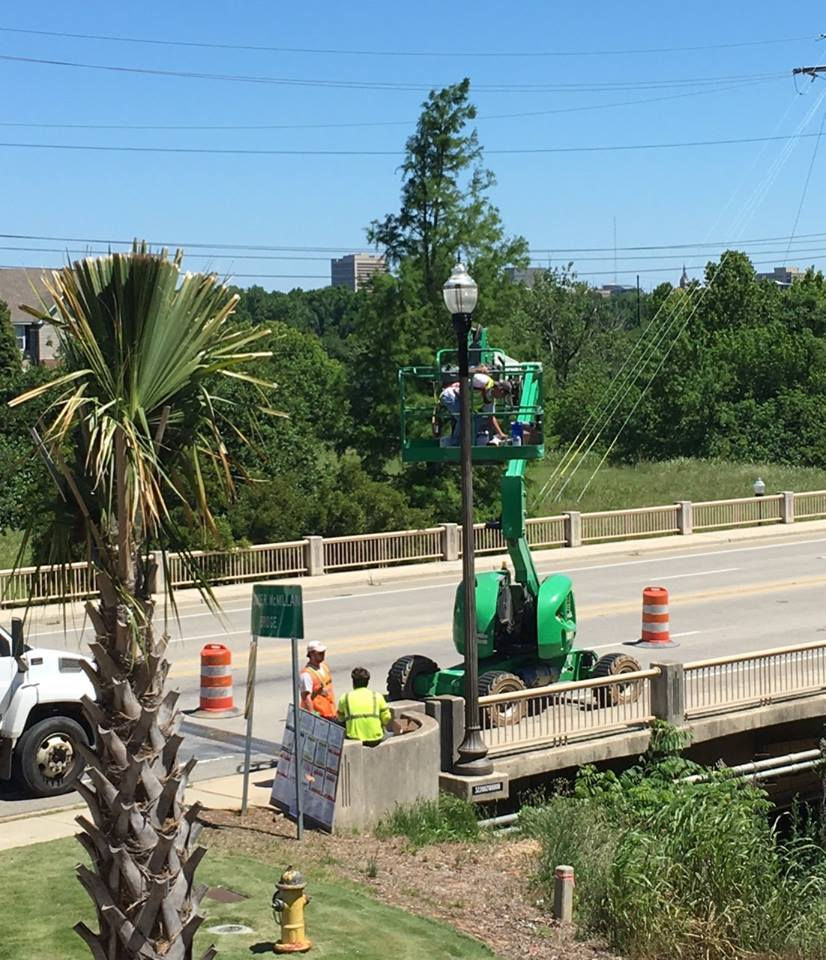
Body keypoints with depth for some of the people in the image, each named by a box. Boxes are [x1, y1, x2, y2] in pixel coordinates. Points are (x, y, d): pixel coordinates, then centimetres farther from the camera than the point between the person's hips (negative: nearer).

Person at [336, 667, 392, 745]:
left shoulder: (345, 698, 1)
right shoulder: (377, 696, 1)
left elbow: (340, 719, 15)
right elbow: (386, 719, 3)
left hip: (354, 740, 0)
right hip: (375, 741, 0)